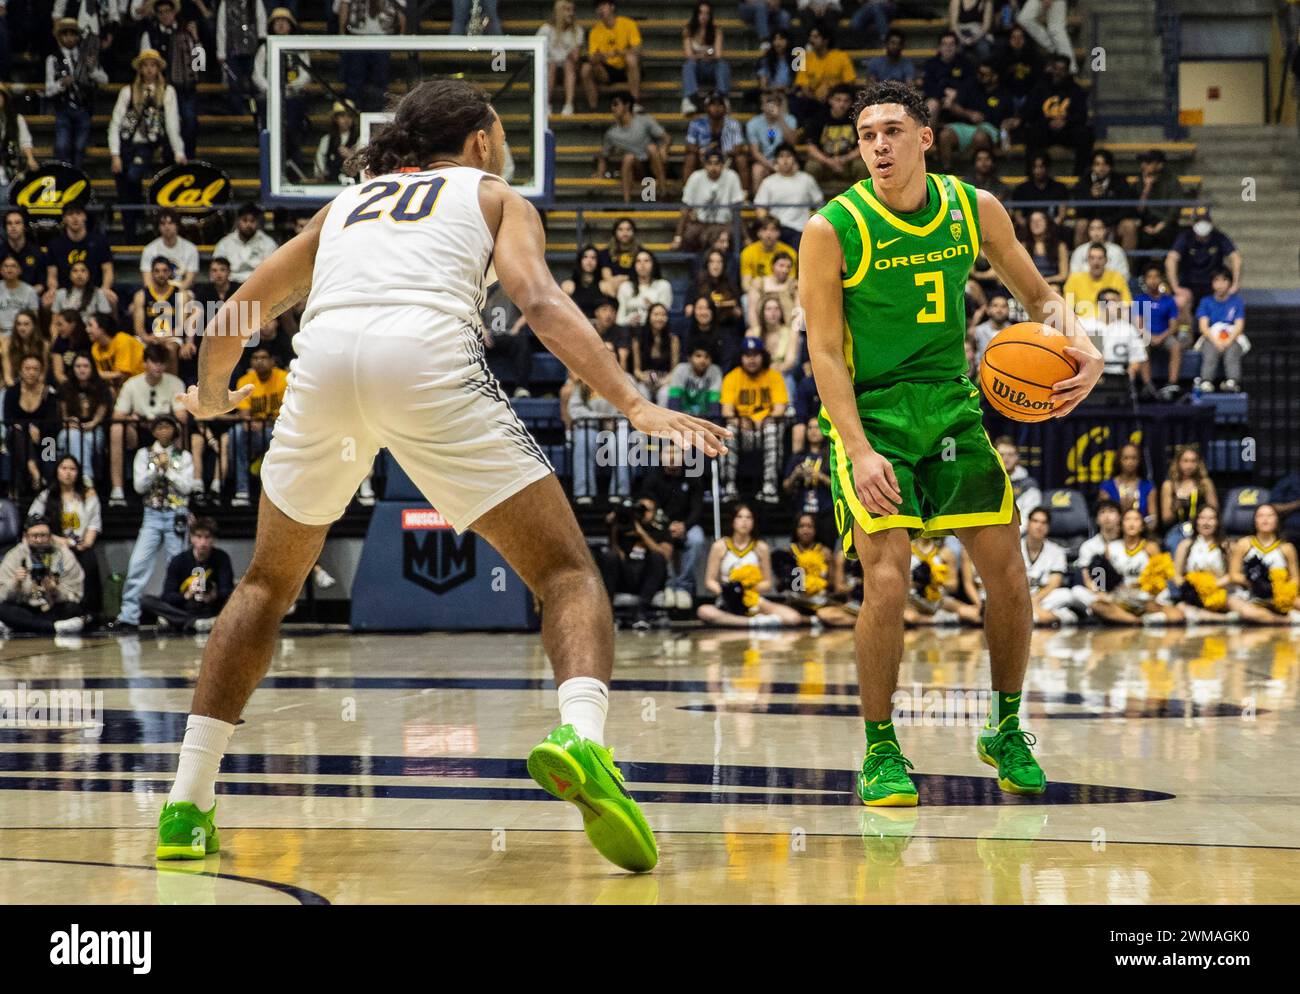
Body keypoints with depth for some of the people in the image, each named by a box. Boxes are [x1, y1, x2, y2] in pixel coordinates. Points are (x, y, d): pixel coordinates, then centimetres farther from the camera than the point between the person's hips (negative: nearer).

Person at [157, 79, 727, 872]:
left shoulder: (347, 202, 36)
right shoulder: (495, 196, 26)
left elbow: (233, 319, 39)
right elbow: (541, 302, 4)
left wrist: (211, 395, 60)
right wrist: (636, 406, -4)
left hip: (326, 356, 4)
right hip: (428, 353, -3)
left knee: (270, 585, 25)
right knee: (568, 573, 4)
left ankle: (187, 806, 19)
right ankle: (581, 741, -26)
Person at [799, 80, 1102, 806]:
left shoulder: (975, 209, -1)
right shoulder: (832, 230, -12)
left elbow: (1039, 296, 11)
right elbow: (825, 352, -12)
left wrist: (1081, 346, -10)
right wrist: (859, 452, -22)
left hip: (953, 406, 4)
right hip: (870, 414, -4)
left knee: (1009, 576, 0)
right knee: (889, 581, -18)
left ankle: (1007, 731, 22)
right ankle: (881, 753, -1)